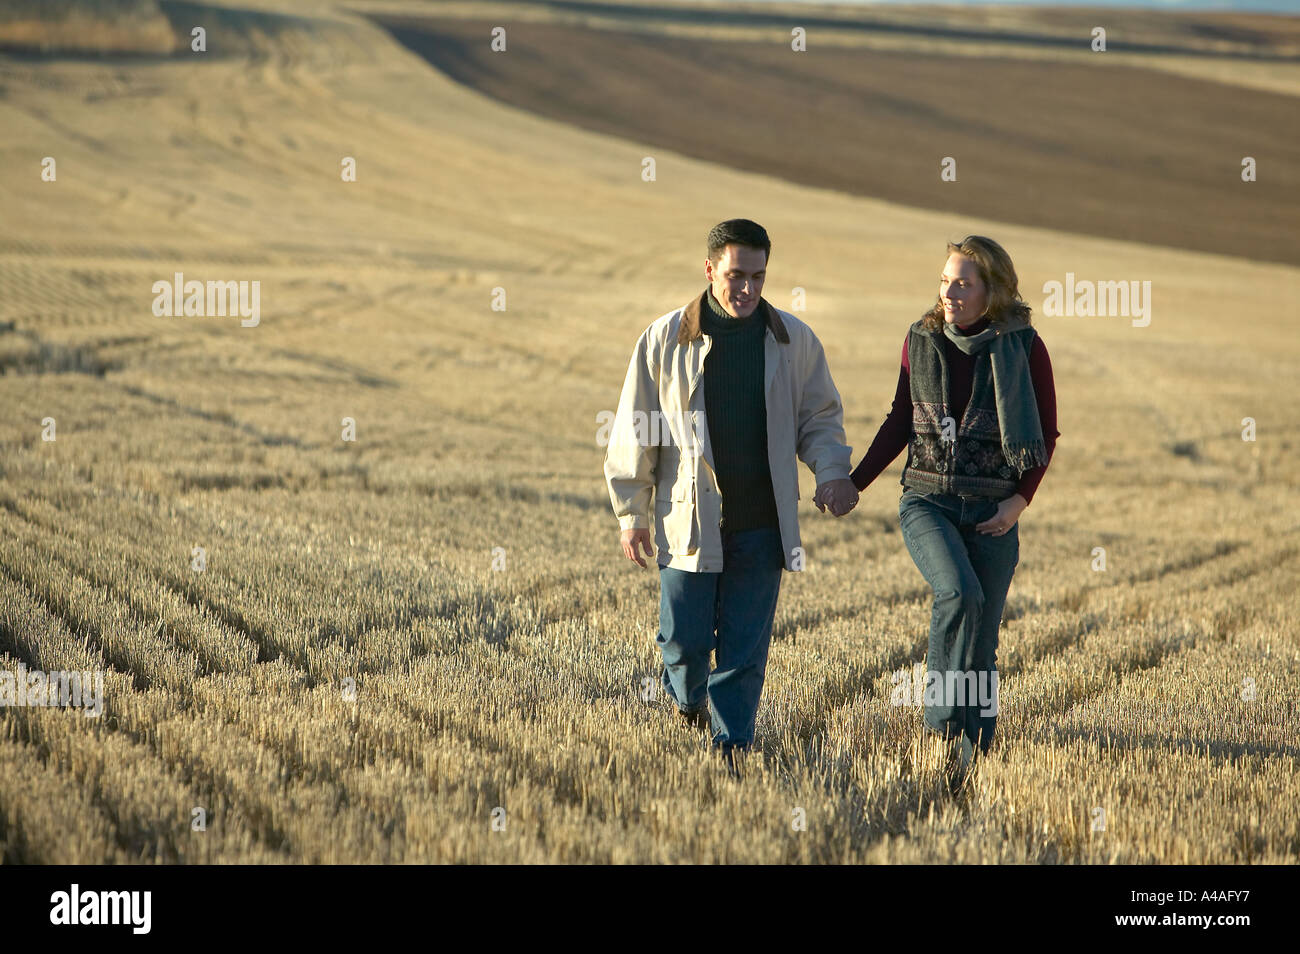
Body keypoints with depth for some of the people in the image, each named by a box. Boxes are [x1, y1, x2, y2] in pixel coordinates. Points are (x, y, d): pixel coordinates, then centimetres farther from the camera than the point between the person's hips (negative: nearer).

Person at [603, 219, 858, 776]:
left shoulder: (793, 341, 3)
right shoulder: (665, 339, -2)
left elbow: (819, 416, 14)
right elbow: (635, 429, 4)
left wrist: (832, 472, -6)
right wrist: (630, 511, 3)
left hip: (762, 524, 1)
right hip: (689, 519, -1)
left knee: (745, 647, 1)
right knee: (685, 639, 5)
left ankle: (730, 746, 13)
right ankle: (686, 694, 38)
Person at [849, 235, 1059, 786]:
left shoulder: (1024, 347, -2)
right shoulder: (921, 341, 4)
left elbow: (1045, 434, 3)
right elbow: (899, 423, 14)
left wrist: (1020, 500, -9)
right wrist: (854, 483, 8)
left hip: (993, 512, 0)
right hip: (927, 500, 0)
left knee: (981, 643, 3)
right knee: (959, 593, -28)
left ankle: (972, 756, 15)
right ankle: (944, 718, -19)